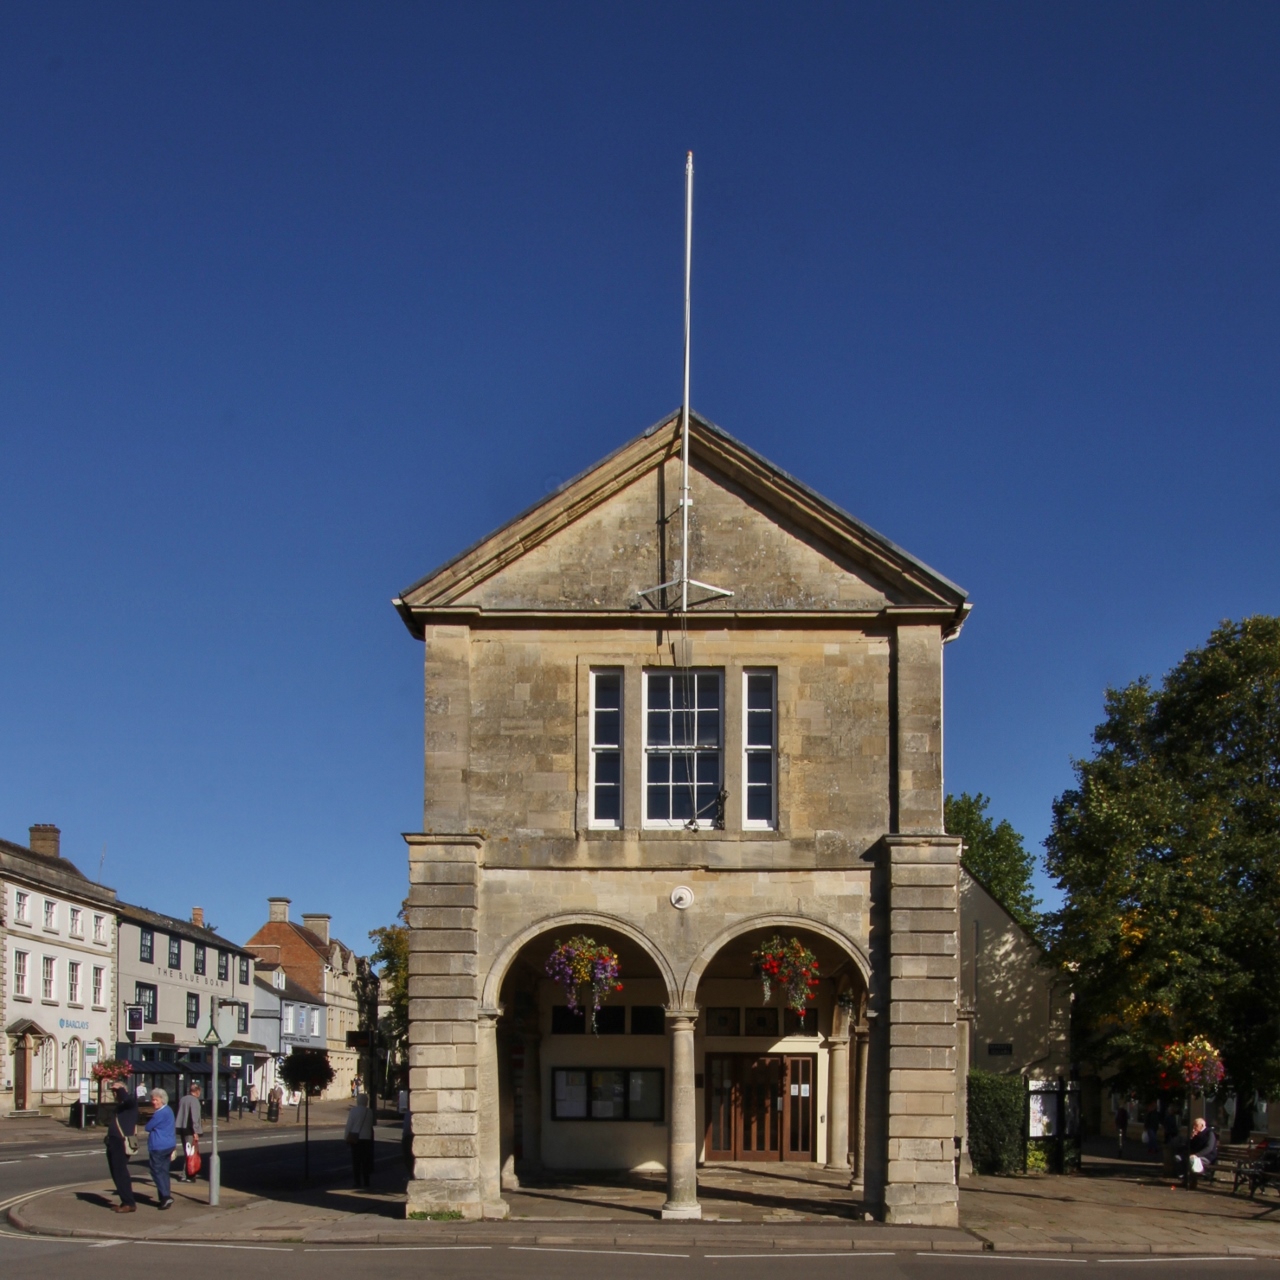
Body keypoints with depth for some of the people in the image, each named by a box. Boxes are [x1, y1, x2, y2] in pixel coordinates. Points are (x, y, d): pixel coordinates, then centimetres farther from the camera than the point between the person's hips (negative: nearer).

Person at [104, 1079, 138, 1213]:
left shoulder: (131, 1101, -6)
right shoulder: (120, 1104, 20)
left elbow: (126, 1098, -31)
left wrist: (120, 1089, -21)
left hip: (122, 1143, -9)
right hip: (113, 1142, 9)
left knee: (120, 1173, -11)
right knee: (116, 1174, 10)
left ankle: (129, 1203, -8)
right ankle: (125, 1202, 16)